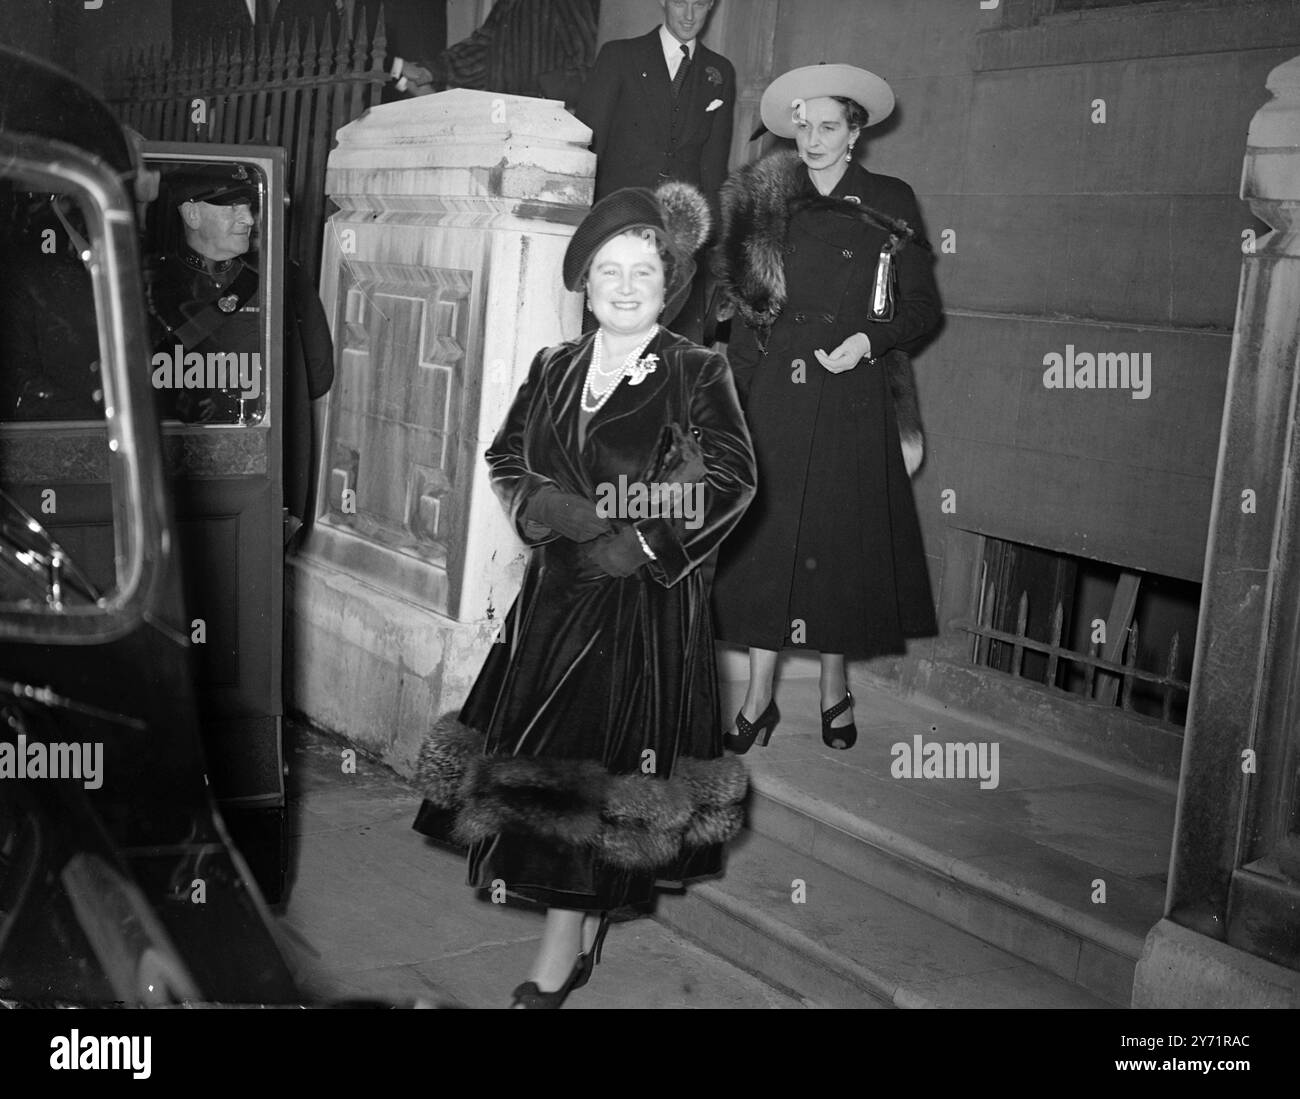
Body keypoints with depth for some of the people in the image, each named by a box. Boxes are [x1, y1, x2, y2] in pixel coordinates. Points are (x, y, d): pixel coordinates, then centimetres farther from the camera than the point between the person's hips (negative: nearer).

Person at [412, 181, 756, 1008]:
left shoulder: (698, 373, -6)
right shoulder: (555, 368, 9)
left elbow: (731, 483, -11)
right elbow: (507, 459, 11)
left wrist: (641, 545, -15)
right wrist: (550, 509, -9)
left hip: (647, 604, -5)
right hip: (557, 593, 5)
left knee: (602, 768, -2)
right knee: (550, 757, 8)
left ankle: (556, 968, 8)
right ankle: (586, 933, 26)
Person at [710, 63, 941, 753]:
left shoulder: (889, 203, 4)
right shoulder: (767, 202, 10)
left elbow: (923, 306, 5)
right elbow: (745, 306, 10)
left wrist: (869, 339, -12)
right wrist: (735, 395, 1)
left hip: (853, 397, -1)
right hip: (774, 395, 2)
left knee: (843, 538, 3)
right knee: (765, 537, 0)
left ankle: (834, 689, 19)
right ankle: (759, 697, 9)